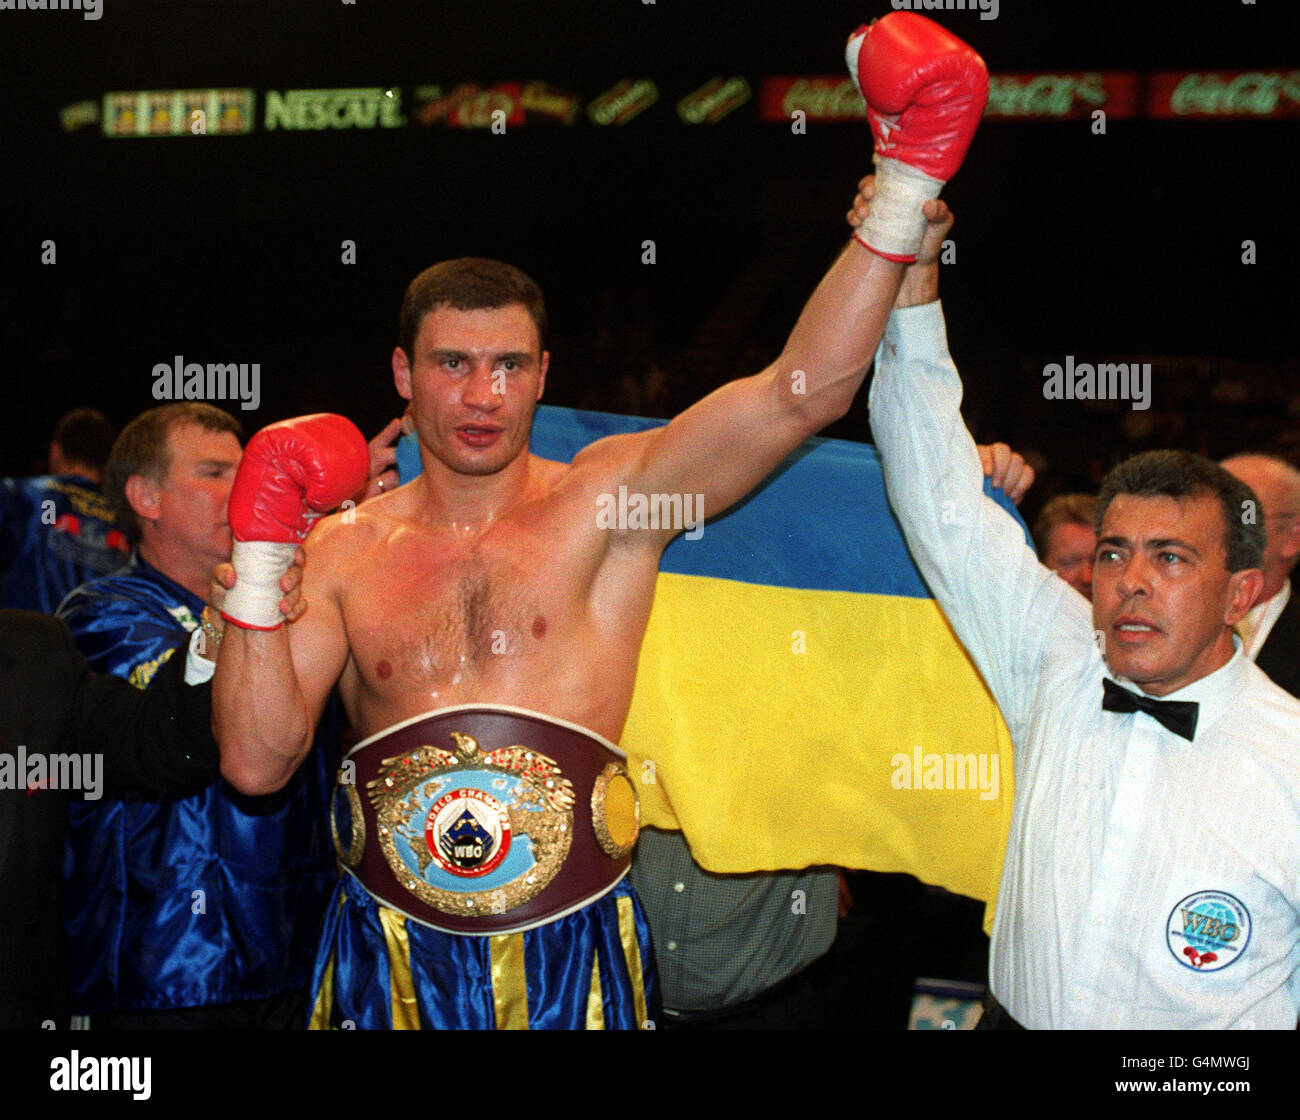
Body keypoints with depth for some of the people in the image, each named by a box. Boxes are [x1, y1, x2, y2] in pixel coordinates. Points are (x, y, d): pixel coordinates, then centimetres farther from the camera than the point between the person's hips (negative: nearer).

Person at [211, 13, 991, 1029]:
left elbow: (802, 394, -12)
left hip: (572, 946, -1)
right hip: (391, 950, 1)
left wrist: (906, 186, -21)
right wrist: (259, 557, -8)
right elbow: (257, 760, 0)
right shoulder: (345, 548, 5)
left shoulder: (609, 499, 0)